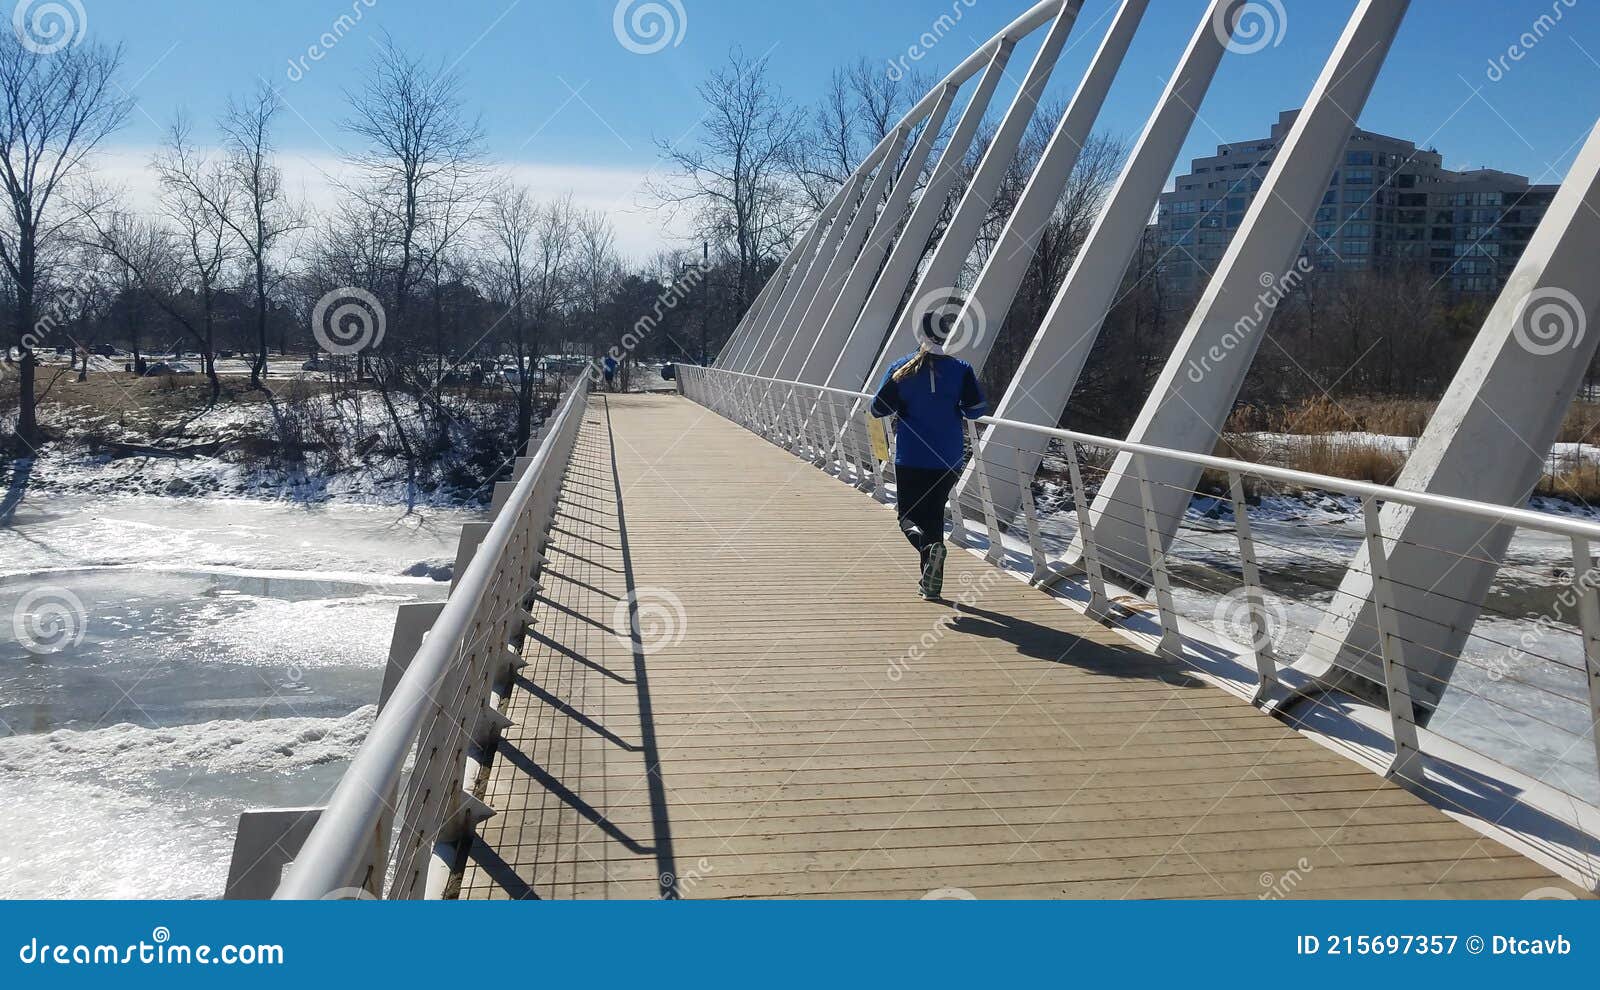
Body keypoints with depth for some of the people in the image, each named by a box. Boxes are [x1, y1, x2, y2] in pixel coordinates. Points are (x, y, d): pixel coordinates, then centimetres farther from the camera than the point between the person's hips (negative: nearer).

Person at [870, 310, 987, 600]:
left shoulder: (901, 368, -4)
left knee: (909, 515, 9)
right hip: (949, 461, 1)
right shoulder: (961, 369, -4)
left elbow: (879, 409, -3)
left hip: (910, 459, -1)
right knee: (934, 513, 17)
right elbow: (976, 409, -7)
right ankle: (931, 583, 18)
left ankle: (929, 546, -26)